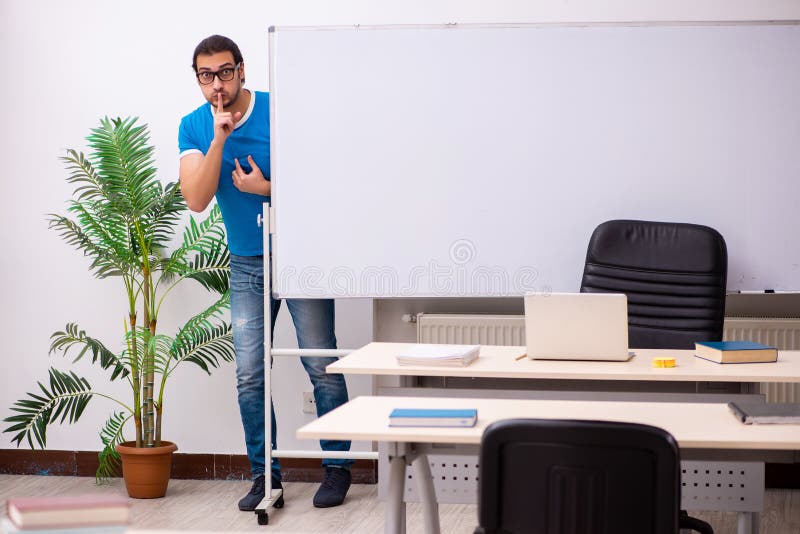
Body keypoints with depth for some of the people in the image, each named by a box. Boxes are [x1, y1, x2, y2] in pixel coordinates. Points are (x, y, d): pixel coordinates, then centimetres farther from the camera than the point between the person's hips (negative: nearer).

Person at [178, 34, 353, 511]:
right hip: (247, 265, 3)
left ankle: (338, 467, 11)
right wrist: (219, 138, -22)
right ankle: (265, 475, 11)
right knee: (250, 374, 1)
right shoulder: (194, 127, -2)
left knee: (322, 366, -1)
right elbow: (197, 200, -14)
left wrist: (266, 188, -19)